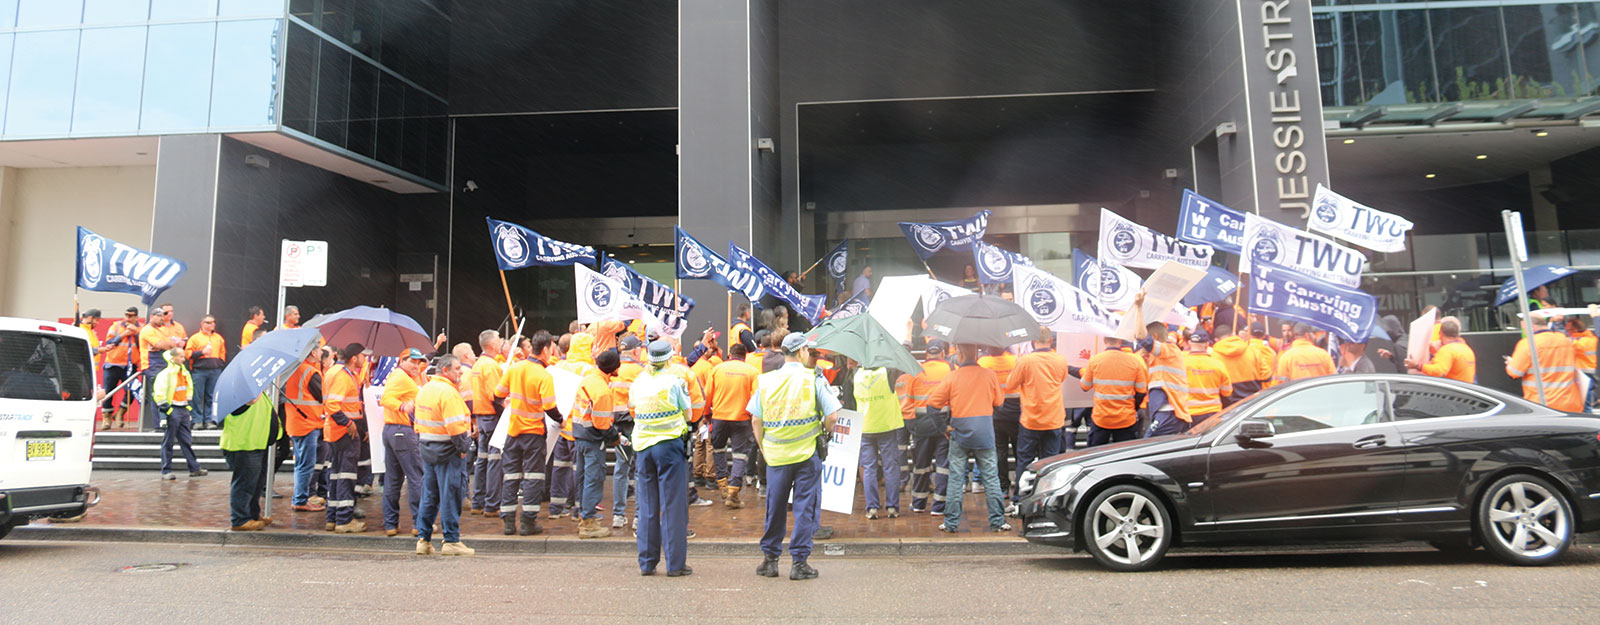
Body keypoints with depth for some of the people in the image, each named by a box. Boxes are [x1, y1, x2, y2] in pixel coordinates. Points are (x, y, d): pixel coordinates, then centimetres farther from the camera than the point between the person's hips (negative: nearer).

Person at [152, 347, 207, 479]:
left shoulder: (185, 372, 13)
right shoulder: (165, 374, -11)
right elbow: (158, 394, -14)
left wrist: (188, 403, 21)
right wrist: (164, 409, -16)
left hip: (183, 409, 7)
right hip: (172, 410, -7)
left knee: (187, 441, 9)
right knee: (168, 442, 0)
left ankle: (194, 468, 11)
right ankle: (166, 471, 7)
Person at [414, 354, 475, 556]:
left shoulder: (424, 390, 13)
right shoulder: (448, 391, -16)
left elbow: (419, 421, 16)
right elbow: (455, 425, -22)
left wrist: (422, 442, 19)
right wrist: (462, 448, -13)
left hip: (427, 448, 9)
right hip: (447, 449, -9)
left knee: (428, 495, 14)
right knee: (450, 496, -2)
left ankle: (423, 539, 18)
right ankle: (451, 541, 3)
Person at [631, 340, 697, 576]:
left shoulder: (638, 381, 6)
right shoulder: (674, 380, -8)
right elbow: (688, 415, -1)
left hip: (643, 445, 5)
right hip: (669, 444, -5)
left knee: (647, 506, 11)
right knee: (673, 505, 1)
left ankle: (646, 562, 16)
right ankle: (675, 563, 4)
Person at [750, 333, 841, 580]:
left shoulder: (766, 381, 3)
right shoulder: (813, 379, -5)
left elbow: (755, 421, 5)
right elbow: (832, 415, -9)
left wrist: (764, 448, 15)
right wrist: (823, 432, 10)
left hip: (776, 455, 3)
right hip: (807, 453, -3)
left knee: (775, 507, 14)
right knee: (805, 508, 5)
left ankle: (770, 559, 22)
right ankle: (799, 562, 7)